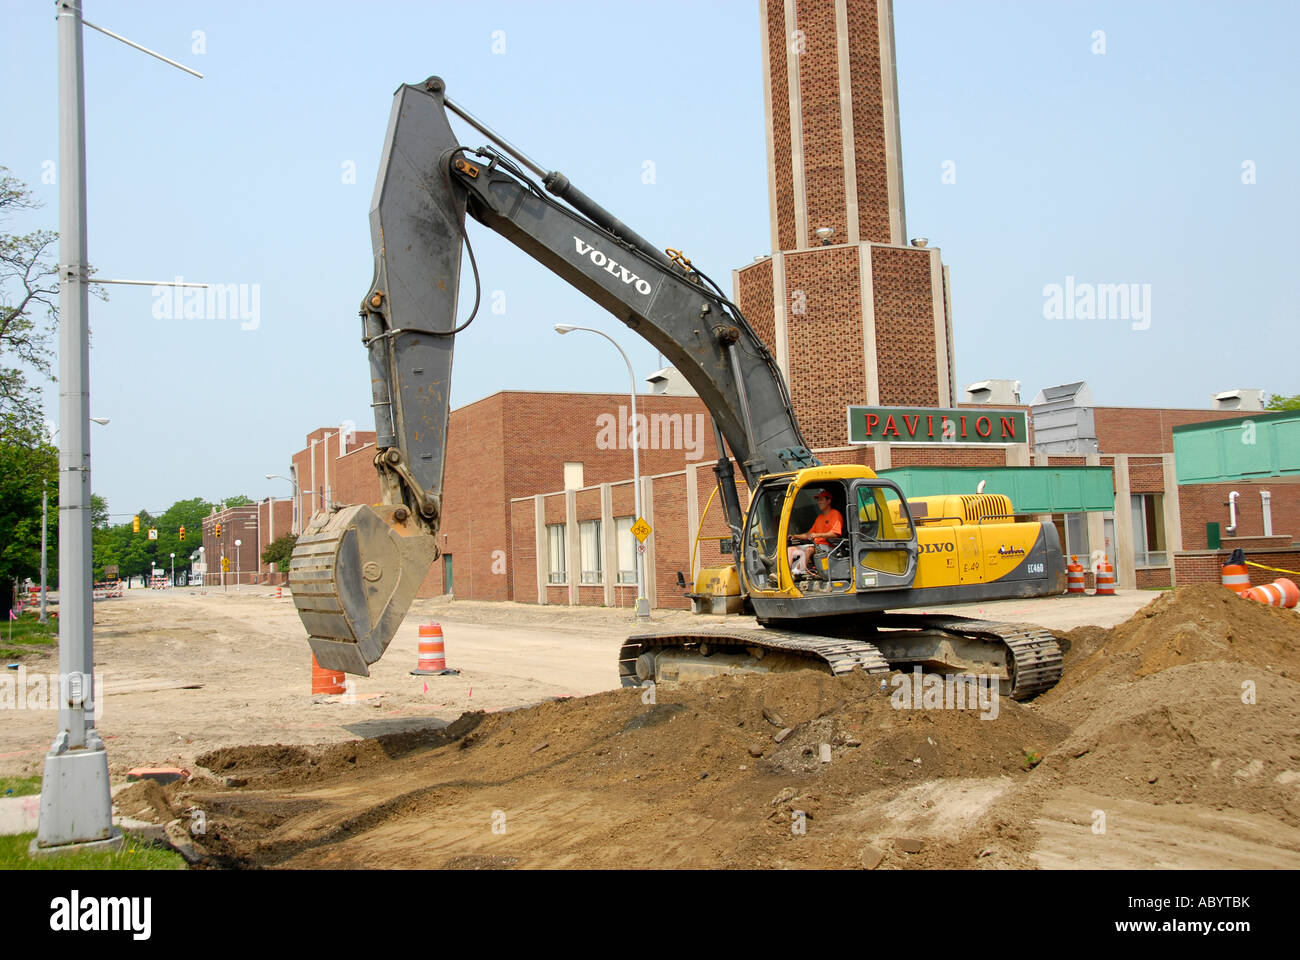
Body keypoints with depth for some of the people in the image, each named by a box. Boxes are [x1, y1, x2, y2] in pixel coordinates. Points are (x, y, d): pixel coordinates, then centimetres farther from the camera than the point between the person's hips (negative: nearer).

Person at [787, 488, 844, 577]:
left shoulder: (835, 514, 1)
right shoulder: (820, 517, 28)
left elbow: (835, 533, -13)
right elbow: (809, 534, 28)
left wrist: (818, 535, -22)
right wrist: (796, 536, 12)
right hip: (816, 545, 8)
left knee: (809, 549, -37)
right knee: (790, 549, -8)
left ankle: (798, 572, -48)